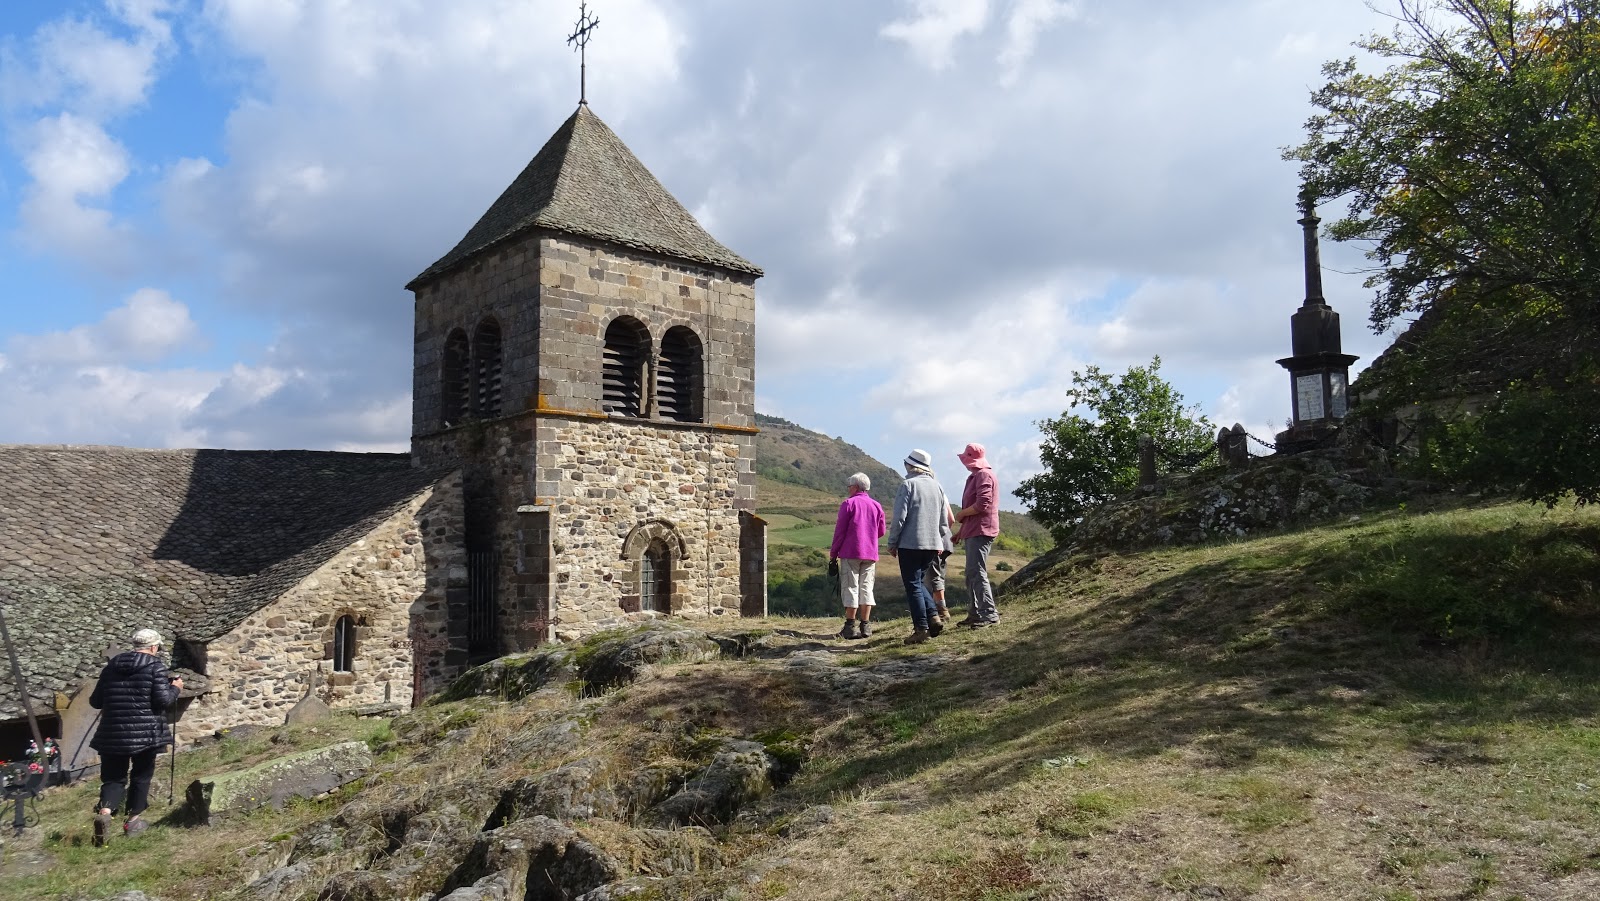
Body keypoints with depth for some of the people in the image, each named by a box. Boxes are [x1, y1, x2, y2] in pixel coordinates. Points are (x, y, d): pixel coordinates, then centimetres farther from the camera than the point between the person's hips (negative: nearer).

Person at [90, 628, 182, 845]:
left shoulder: (112, 665, 10)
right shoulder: (155, 665, -5)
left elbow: (95, 701, 14)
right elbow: (163, 700, -12)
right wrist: (175, 688, 6)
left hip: (113, 733, 3)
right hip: (145, 732, -3)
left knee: (114, 777, 10)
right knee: (141, 775, 14)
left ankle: (104, 812, -16)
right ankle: (133, 820, 19)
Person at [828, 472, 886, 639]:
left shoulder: (848, 504, -4)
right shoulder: (877, 506, 11)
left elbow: (840, 531, -6)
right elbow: (881, 531, 16)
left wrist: (833, 553, 1)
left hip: (850, 552, -4)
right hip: (870, 554, 5)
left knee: (850, 588, -2)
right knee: (866, 588, 7)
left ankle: (850, 626, -4)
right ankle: (866, 626, 4)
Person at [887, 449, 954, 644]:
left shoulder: (908, 485, -10)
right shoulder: (937, 486, 11)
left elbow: (899, 517, -13)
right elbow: (944, 519, 15)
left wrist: (892, 543, -5)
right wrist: (940, 543, 23)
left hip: (910, 544, -6)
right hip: (932, 544, 7)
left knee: (913, 586, 0)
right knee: (918, 582, 20)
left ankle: (921, 628, -2)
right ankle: (933, 616, 6)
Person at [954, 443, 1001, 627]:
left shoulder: (984, 475, -12)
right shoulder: (976, 476, 21)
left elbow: (981, 504, -23)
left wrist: (961, 514, -9)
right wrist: (963, 530, 22)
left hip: (981, 532, -11)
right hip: (973, 532, 11)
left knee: (977, 573, -14)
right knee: (972, 575, 14)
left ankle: (989, 614, -13)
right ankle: (976, 613, 19)